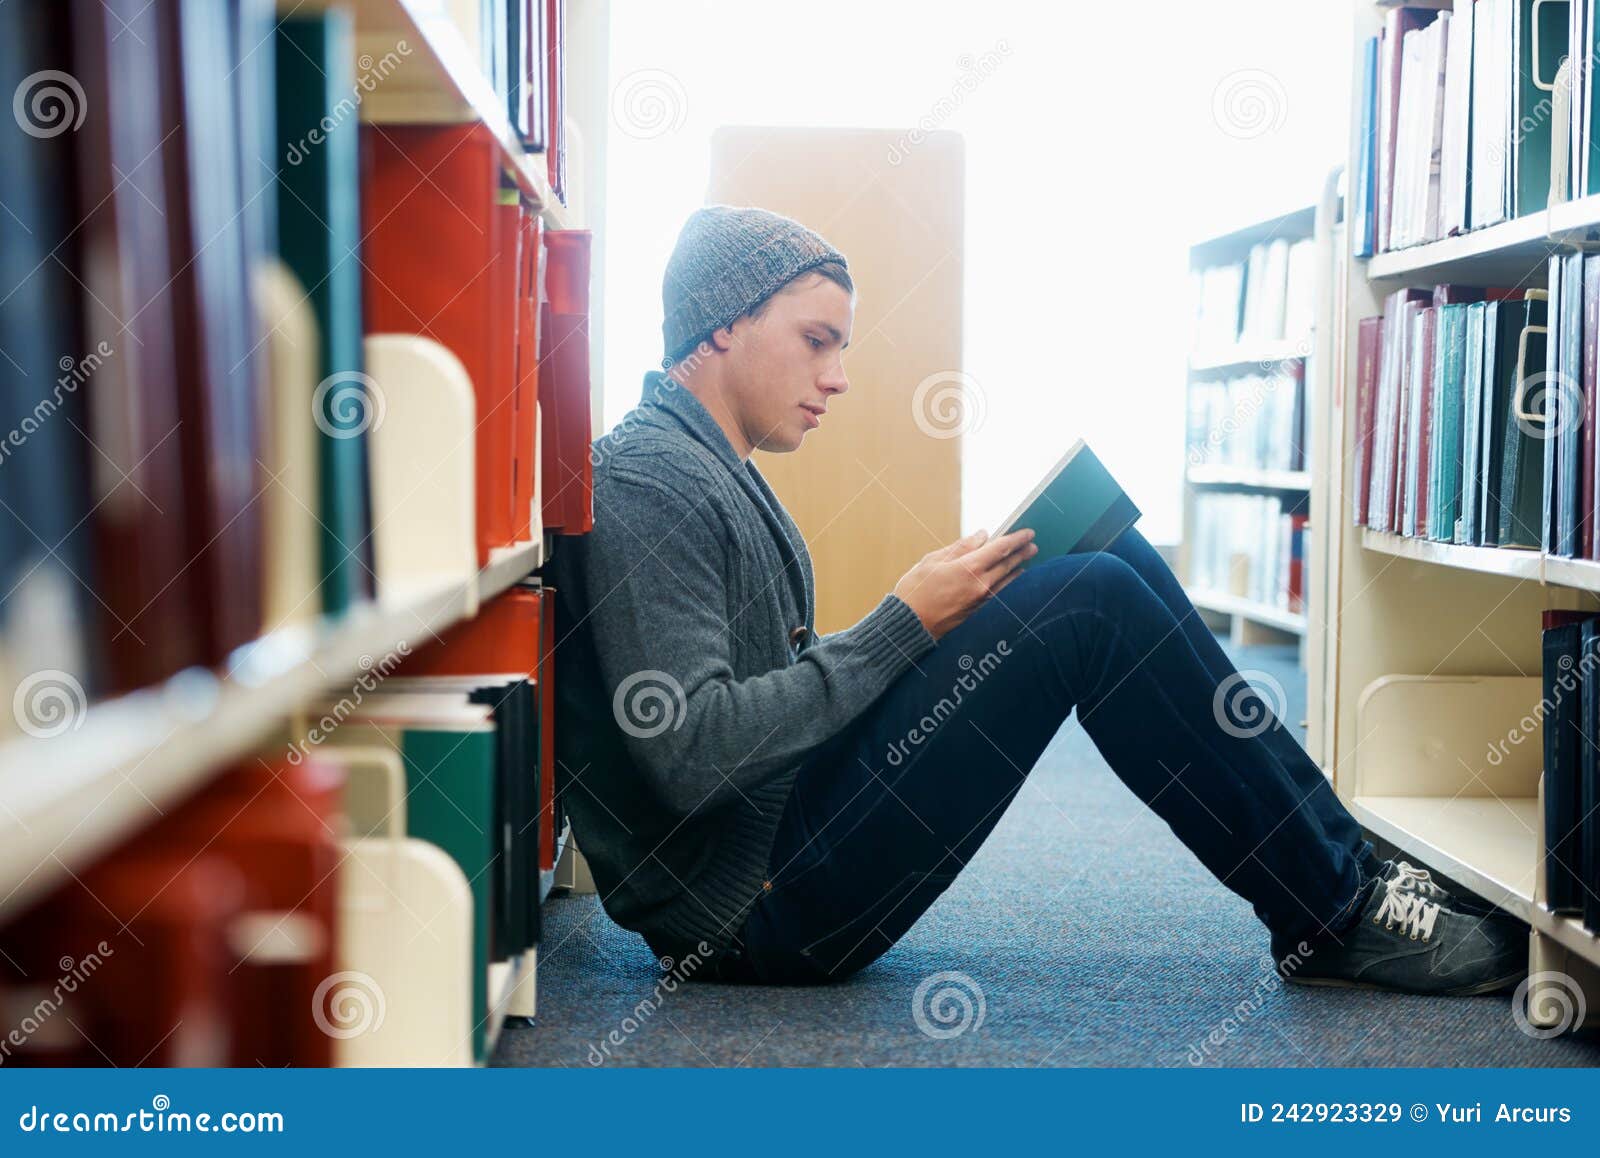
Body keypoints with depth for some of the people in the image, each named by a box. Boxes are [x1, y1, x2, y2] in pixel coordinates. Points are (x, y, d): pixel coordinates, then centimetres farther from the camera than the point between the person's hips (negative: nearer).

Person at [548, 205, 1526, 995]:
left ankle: (1342, 866, 4)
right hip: (755, 904, -10)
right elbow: (692, 755, -24)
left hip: (789, 820, 10)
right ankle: (1341, 916, -5)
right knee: (1091, 603, -18)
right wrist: (904, 624, -18)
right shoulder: (646, 483, -15)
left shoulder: (715, 473, 18)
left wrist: (932, 611, 3)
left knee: (1107, 559, 3)